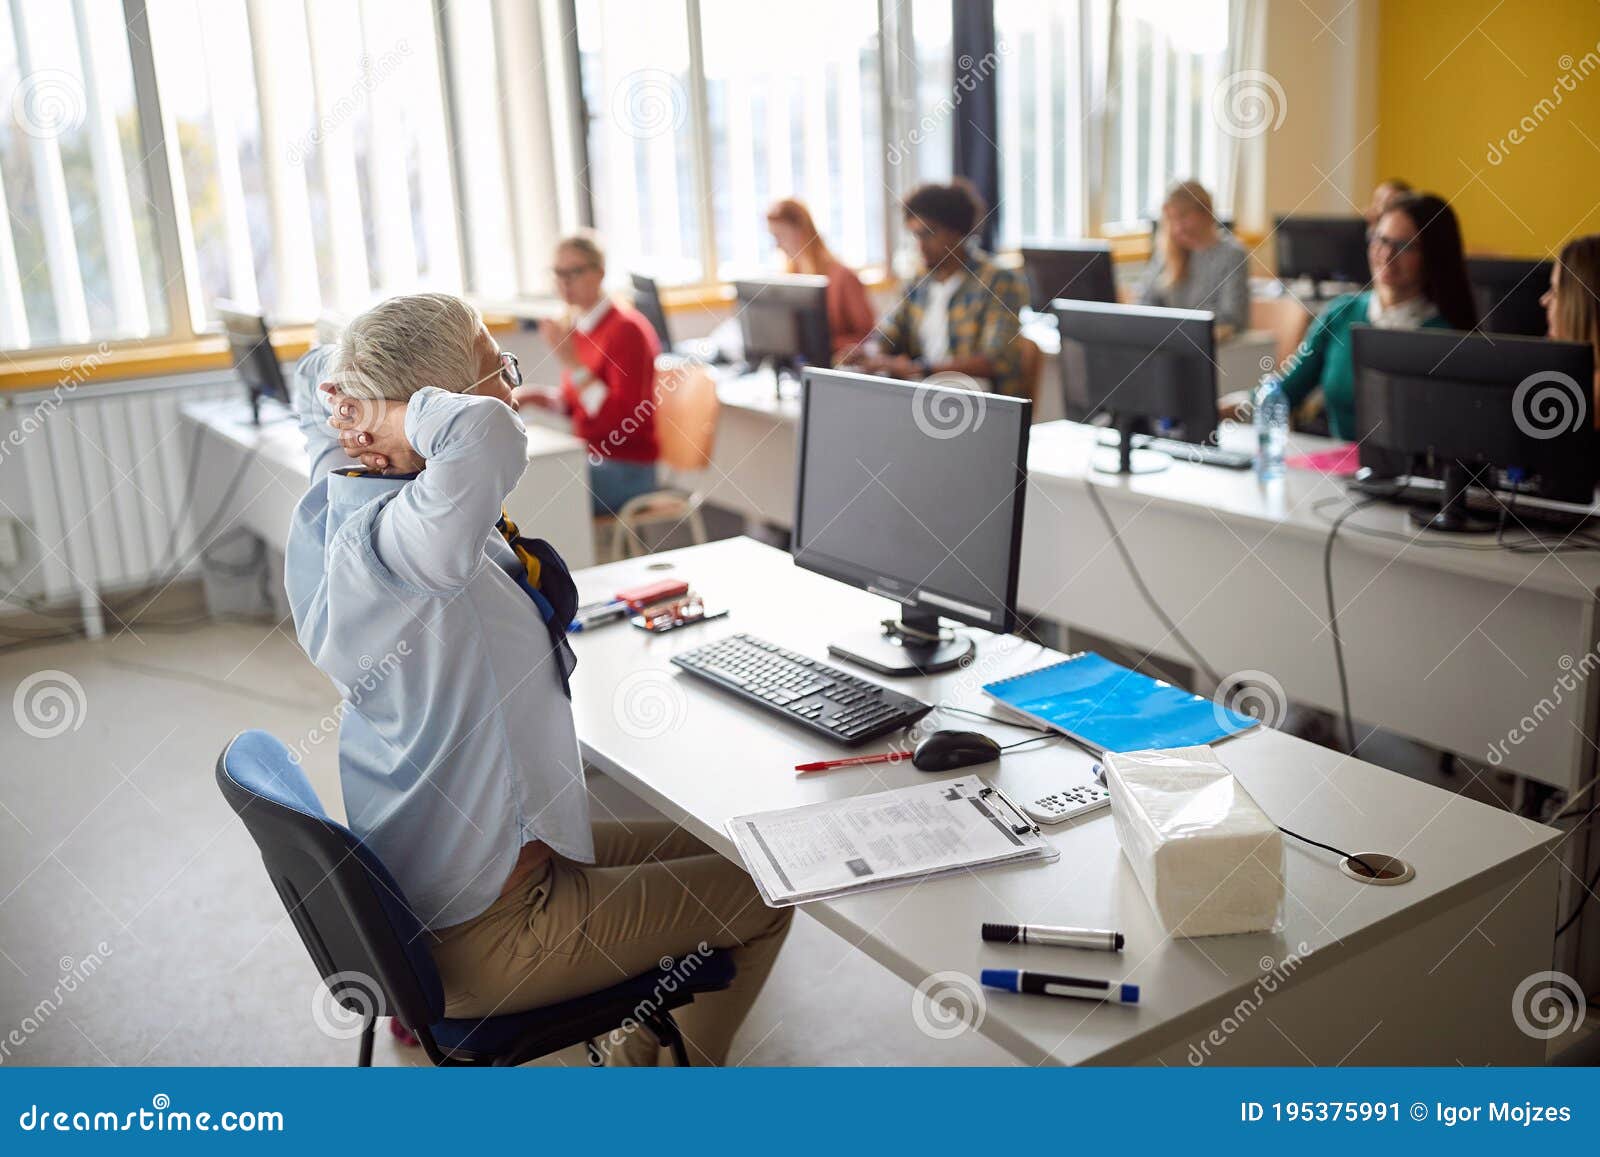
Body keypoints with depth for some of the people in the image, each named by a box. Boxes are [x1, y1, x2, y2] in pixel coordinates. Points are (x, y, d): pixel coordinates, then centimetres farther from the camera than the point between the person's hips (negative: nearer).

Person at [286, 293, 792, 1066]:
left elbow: (317, 371, 15)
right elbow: (487, 435, -55)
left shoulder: (338, 492, -5)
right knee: (761, 896, 10)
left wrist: (358, 407, -7)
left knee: (688, 852, 28)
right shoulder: (400, 537, -33)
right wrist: (400, 417, -34)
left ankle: (636, 1055, 41)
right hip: (480, 933, -9)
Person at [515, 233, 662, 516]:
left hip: (623, 469, -8)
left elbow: (623, 418, -20)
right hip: (590, 459, 8)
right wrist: (543, 397, 2)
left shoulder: (626, 328, -14)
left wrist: (571, 362, -23)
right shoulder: (578, 326, 7)